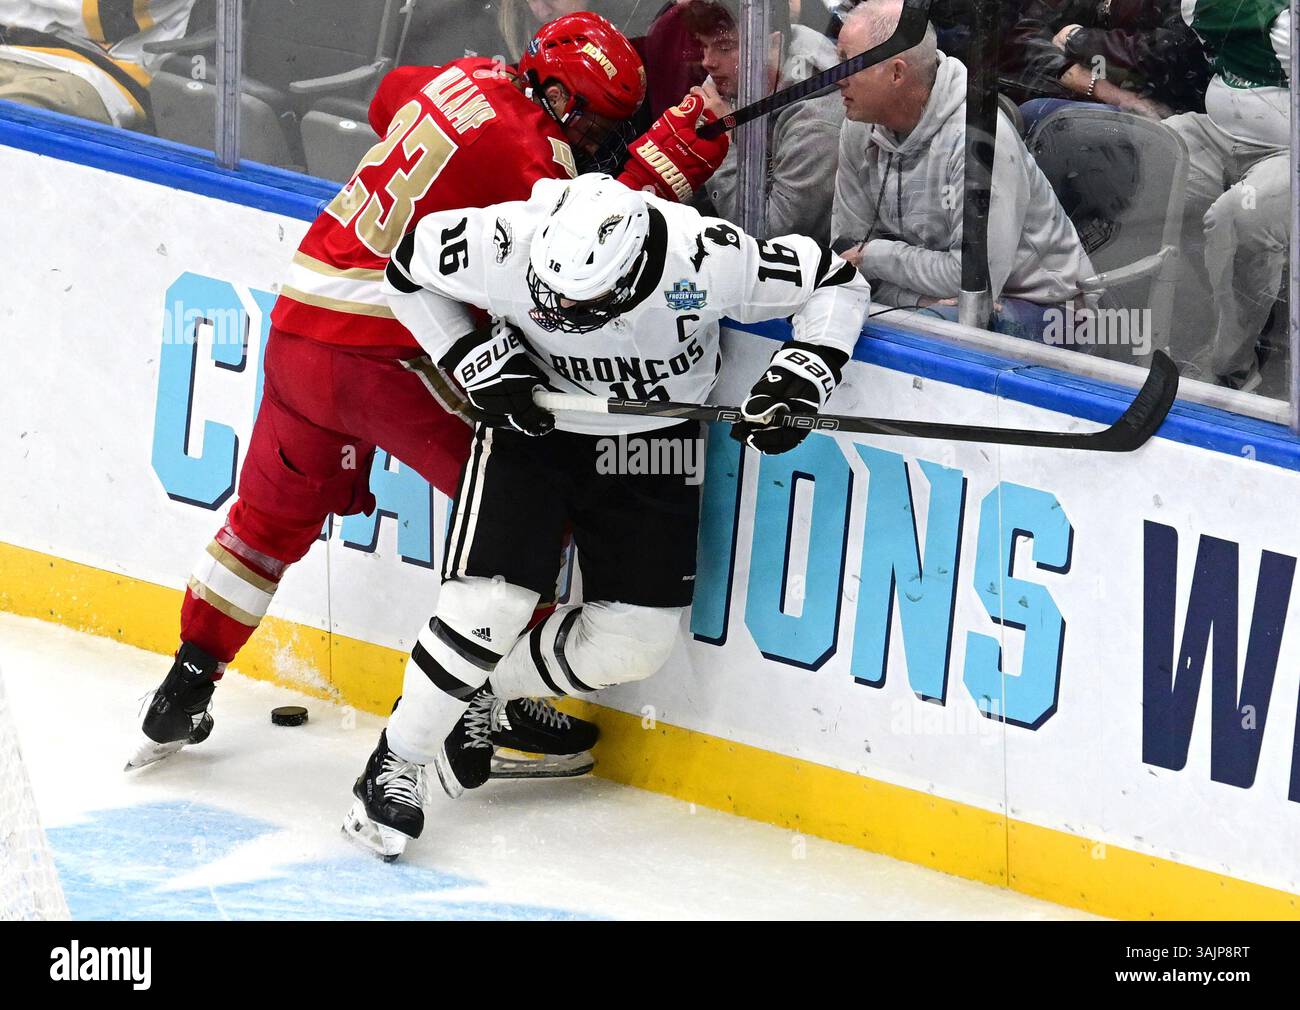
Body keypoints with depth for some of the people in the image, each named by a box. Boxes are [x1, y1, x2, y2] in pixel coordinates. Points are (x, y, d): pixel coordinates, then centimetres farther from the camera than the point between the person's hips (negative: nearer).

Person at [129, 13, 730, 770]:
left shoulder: (465, 80, 11)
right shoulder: (521, 151, -16)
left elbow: (390, 99, 32)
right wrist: (671, 157, -20)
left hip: (299, 328, 9)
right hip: (382, 357, -9)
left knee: (276, 513, 23)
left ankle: (182, 696, 28)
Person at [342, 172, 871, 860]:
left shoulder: (708, 259, -32)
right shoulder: (504, 245, -30)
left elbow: (836, 282, -16)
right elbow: (408, 269, -8)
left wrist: (804, 376, -29)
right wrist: (477, 360, -17)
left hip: (652, 442, 1)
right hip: (531, 423, -1)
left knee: (636, 641, -3)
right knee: (489, 604, -16)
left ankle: (481, 690, 21)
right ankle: (397, 763, 4)